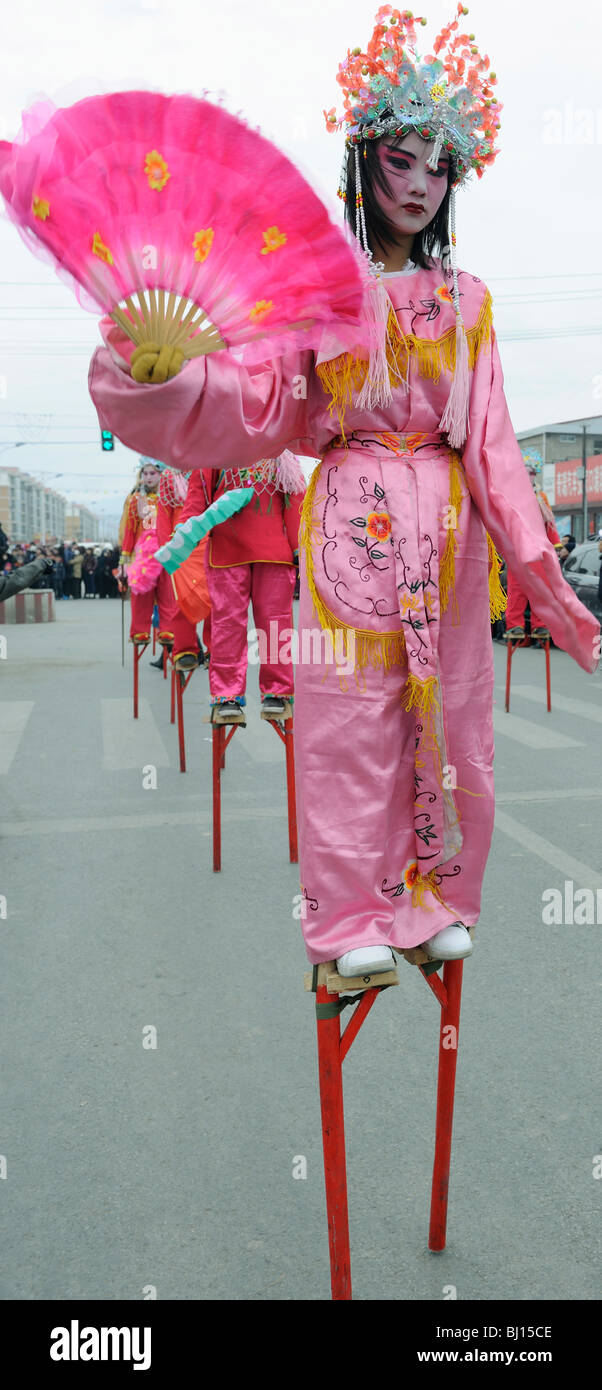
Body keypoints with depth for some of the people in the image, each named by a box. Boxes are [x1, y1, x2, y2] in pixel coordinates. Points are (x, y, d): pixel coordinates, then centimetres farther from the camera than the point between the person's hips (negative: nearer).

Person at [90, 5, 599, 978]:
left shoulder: (465, 300, 11)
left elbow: (490, 437, 6)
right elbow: (263, 400, -5)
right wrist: (167, 365, -23)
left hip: (448, 523, 3)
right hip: (352, 521, -2)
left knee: (443, 707, 5)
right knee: (354, 710, -1)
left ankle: (434, 897, 20)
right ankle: (357, 913, 12)